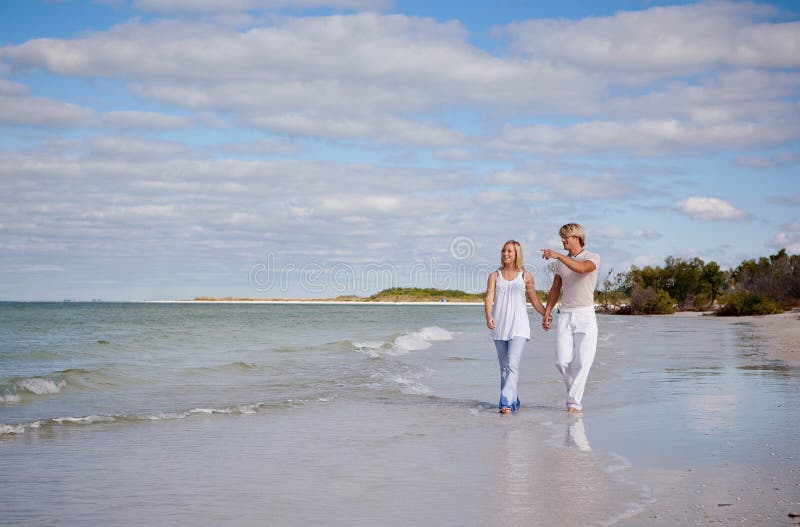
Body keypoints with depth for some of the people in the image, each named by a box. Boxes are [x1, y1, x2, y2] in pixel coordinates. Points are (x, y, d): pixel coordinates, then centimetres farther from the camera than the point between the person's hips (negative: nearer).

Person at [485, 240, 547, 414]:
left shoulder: (526, 276, 7)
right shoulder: (495, 276, 9)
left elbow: (535, 300, 16)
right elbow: (489, 298, -4)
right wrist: (488, 316, -22)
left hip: (518, 326, -3)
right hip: (499, 325, 3)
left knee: (513, 364, -16)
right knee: (504, 366, 8)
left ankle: (506, 402, -22)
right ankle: (513, 401, 20)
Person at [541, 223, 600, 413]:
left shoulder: (592, 258, -4)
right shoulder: (561, 262, 12)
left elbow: (582, 268, -28)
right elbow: (555, 288, 20)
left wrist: (558, 255, -30)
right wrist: (547, 311, 12)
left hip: (585, 316, -4)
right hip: (565, 315, 4)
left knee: (582, 361, -9)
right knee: (562, 361, -5)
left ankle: (574, 402, -5)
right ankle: (576, 390, 18)